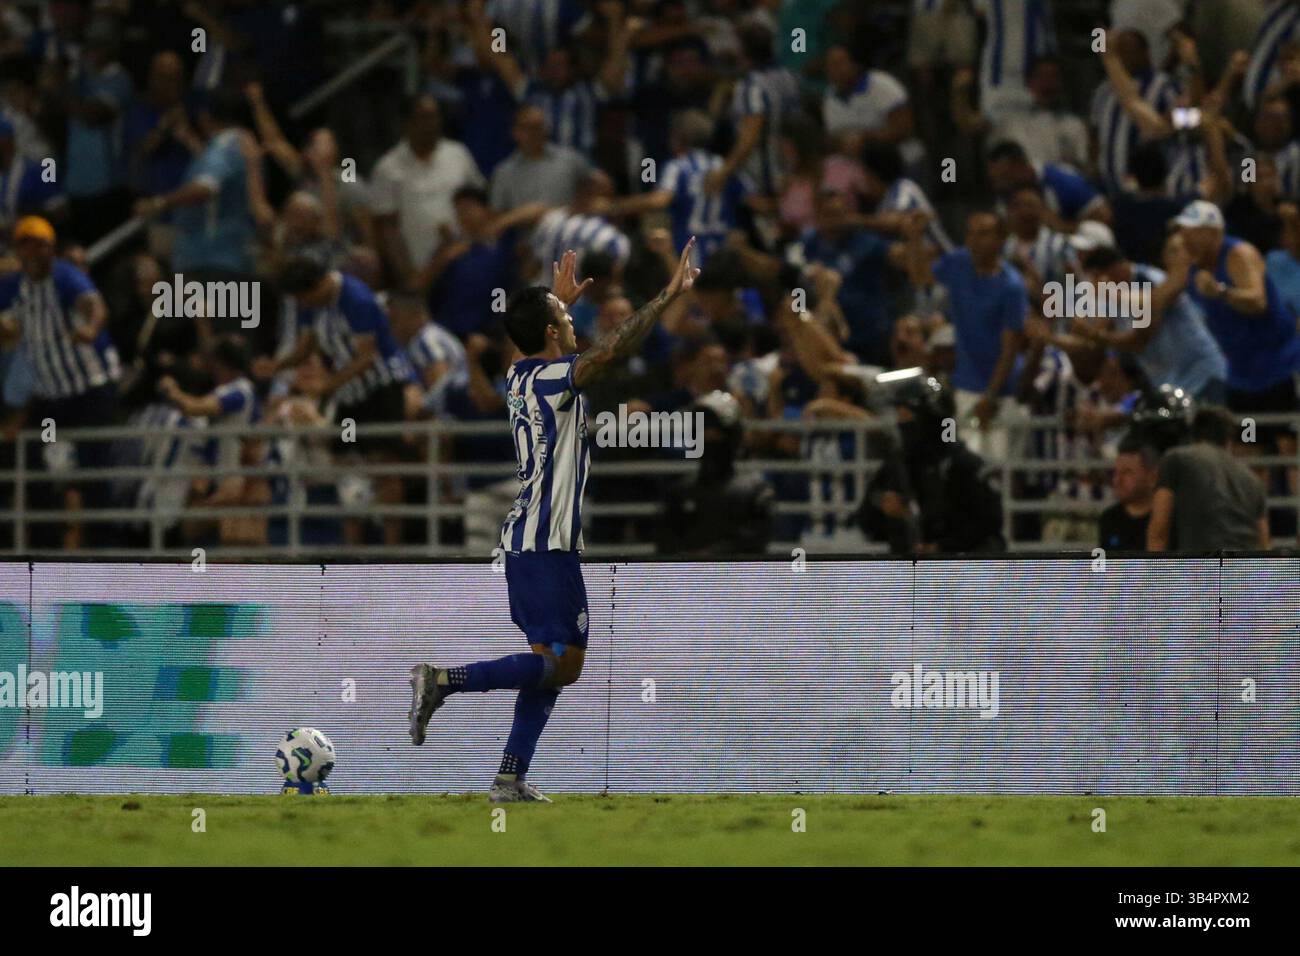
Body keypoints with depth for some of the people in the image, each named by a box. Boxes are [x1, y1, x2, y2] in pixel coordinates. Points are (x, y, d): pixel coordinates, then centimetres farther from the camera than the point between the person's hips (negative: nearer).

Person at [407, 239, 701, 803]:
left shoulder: (520, 377, 11)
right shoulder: (553, 380, -14)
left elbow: (543, 345, 36)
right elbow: (612, 351, -26)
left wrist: (559, 301, 47)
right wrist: (668, 296, -25)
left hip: (523, 543, 9)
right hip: (548, 546, -9)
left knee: (549, 663, 11)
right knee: (563, 664, -9)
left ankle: (511, 779, 6)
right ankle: (443, 681, -17)